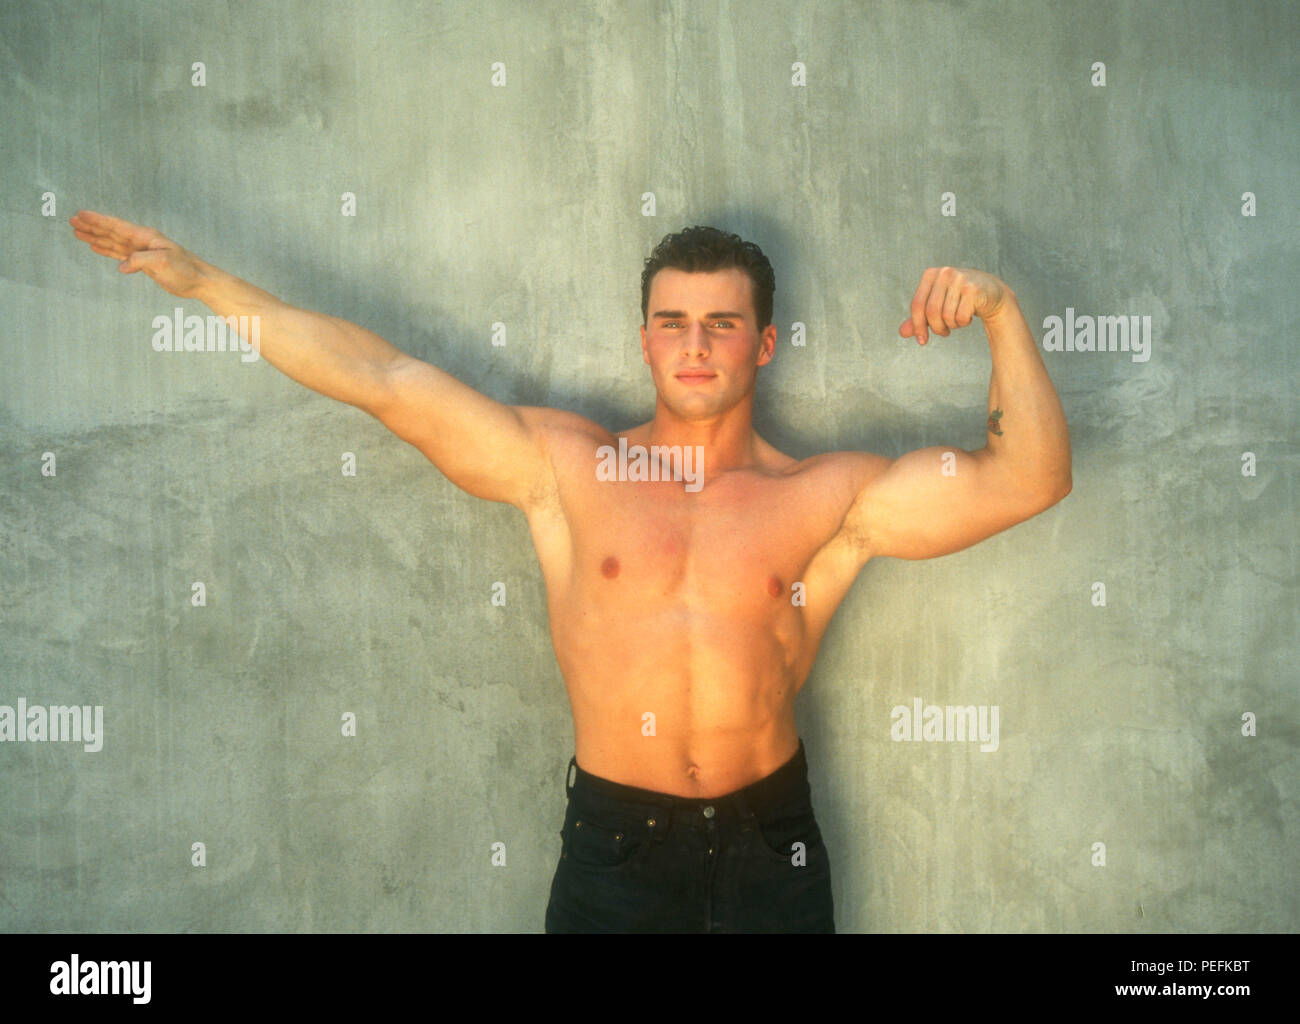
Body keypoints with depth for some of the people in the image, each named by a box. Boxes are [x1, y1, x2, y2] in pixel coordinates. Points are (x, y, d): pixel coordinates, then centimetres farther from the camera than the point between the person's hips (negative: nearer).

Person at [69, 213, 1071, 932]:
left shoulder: (833, 496, -3)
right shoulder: (566, 467, -3)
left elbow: (1030, 478, -6)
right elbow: (387, 379, -5)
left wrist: (1003, 314, -16)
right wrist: (202, 281, -6)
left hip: (768, 839, 1)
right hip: (614, 840, 0)